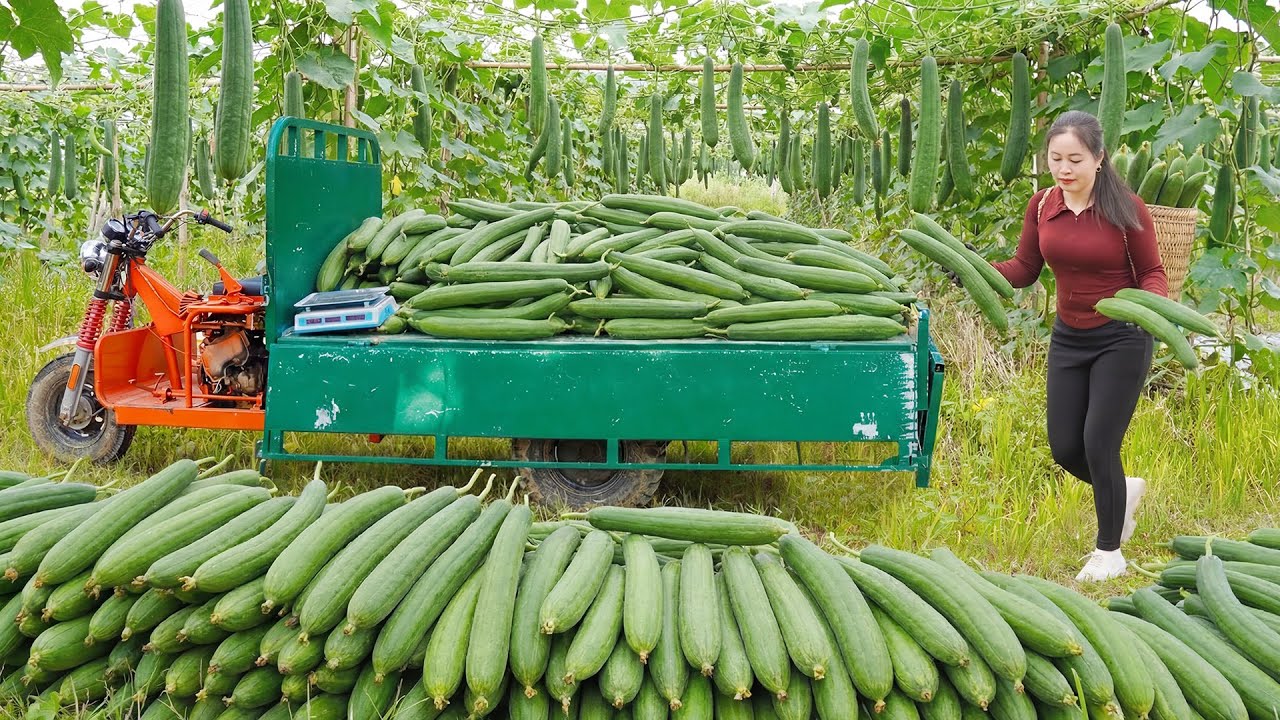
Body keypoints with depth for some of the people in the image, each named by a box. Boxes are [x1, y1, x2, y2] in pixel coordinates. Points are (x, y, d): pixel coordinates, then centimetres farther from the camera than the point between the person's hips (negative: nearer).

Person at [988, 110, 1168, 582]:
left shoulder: (1126, 209, -15)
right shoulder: (1042, 206, -3)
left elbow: (1152, 274, -6)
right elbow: (1023, 270, 3)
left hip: (1121, 341, -5)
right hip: (1068, 339, 5)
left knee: (1098, 444, -6)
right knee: (1065, 449, 5)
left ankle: (1109, 553, 16)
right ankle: (1125, 491, 39)